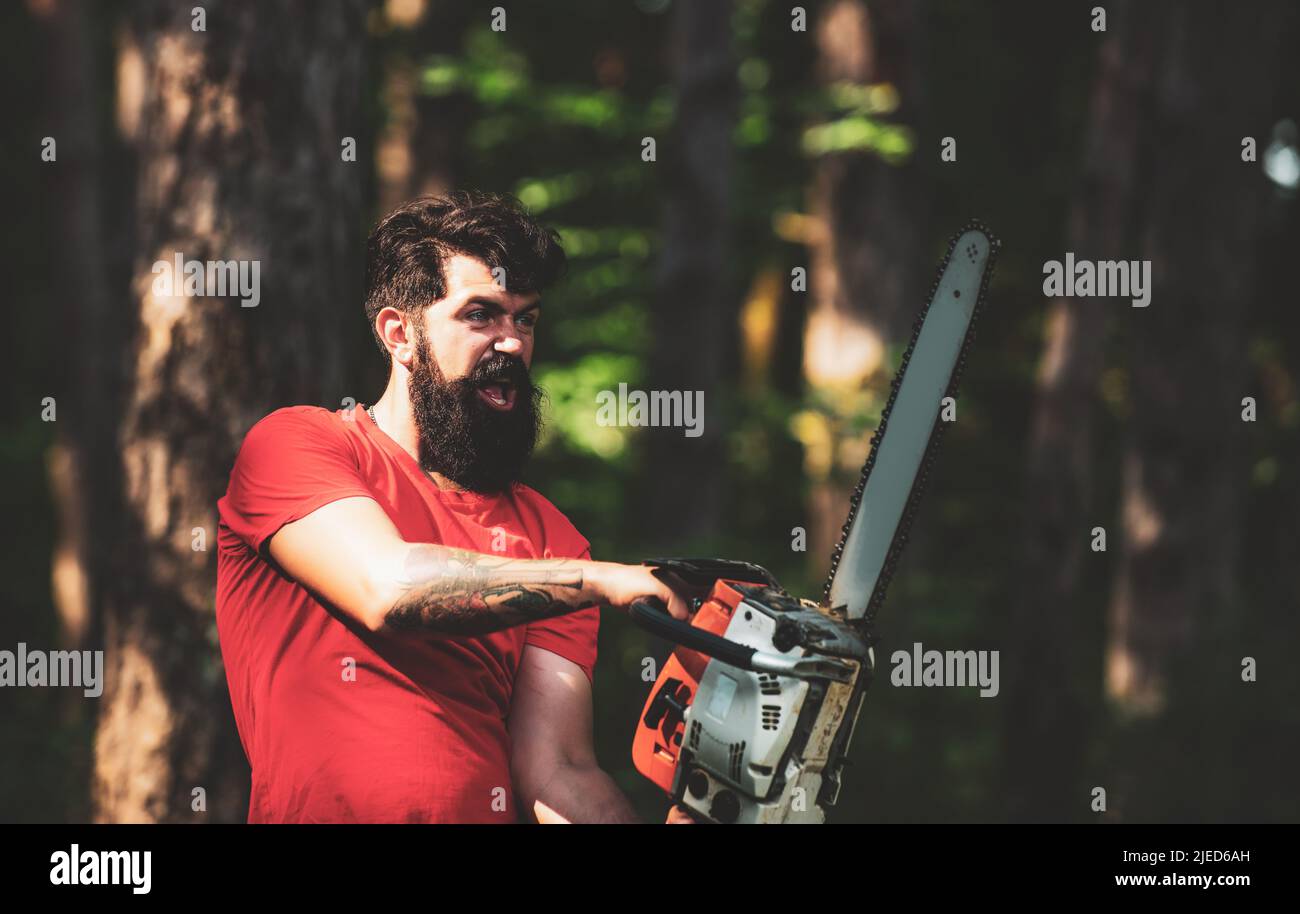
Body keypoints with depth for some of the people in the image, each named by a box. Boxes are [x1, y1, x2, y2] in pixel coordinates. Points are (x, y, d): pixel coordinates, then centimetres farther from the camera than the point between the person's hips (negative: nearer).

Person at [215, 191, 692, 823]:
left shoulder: (546, 535, 13)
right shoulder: (296, 444, 3)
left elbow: (556, 771, 4)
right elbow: (390, 587, -15)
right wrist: (600, 580, -10)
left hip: (493, 810, 2)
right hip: (317, 813, -2)